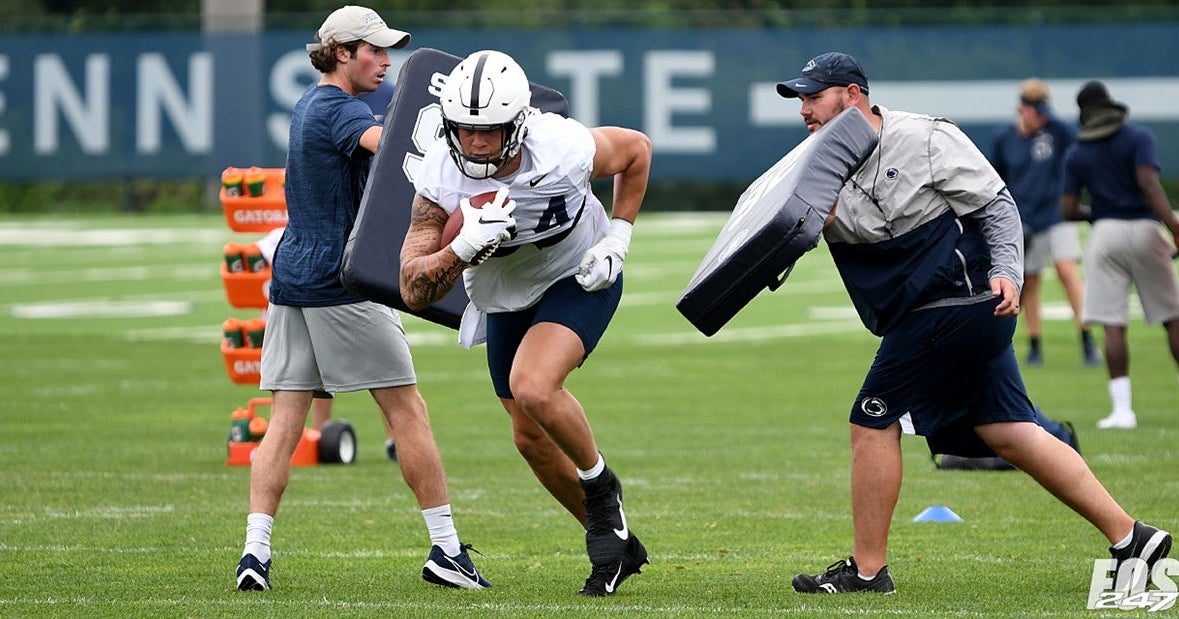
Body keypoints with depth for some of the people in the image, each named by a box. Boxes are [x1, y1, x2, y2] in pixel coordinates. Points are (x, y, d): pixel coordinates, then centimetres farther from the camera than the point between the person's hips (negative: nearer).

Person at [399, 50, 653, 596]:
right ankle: (618, 545, 31)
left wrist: (617, 238, -14)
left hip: (578, 279, -4)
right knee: (533, 439, 11)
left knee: (532, 387, -29)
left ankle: (599, 484, 0)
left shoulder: (563, 150, -32)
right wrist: (466, 246, -43)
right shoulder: (441, 177, -27)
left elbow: (636, 150, -8)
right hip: (505, 299, 4)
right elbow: (414, 292, -26)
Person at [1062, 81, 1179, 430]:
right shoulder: (1139, 138, -2)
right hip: (1144, 229, -2)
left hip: (1105, 232, 2)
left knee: (1113, 326, -1)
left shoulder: (1077, 155, 7)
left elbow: (1068, 210, 4)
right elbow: (1148, 183, -17)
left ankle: (1122, 408, -10)